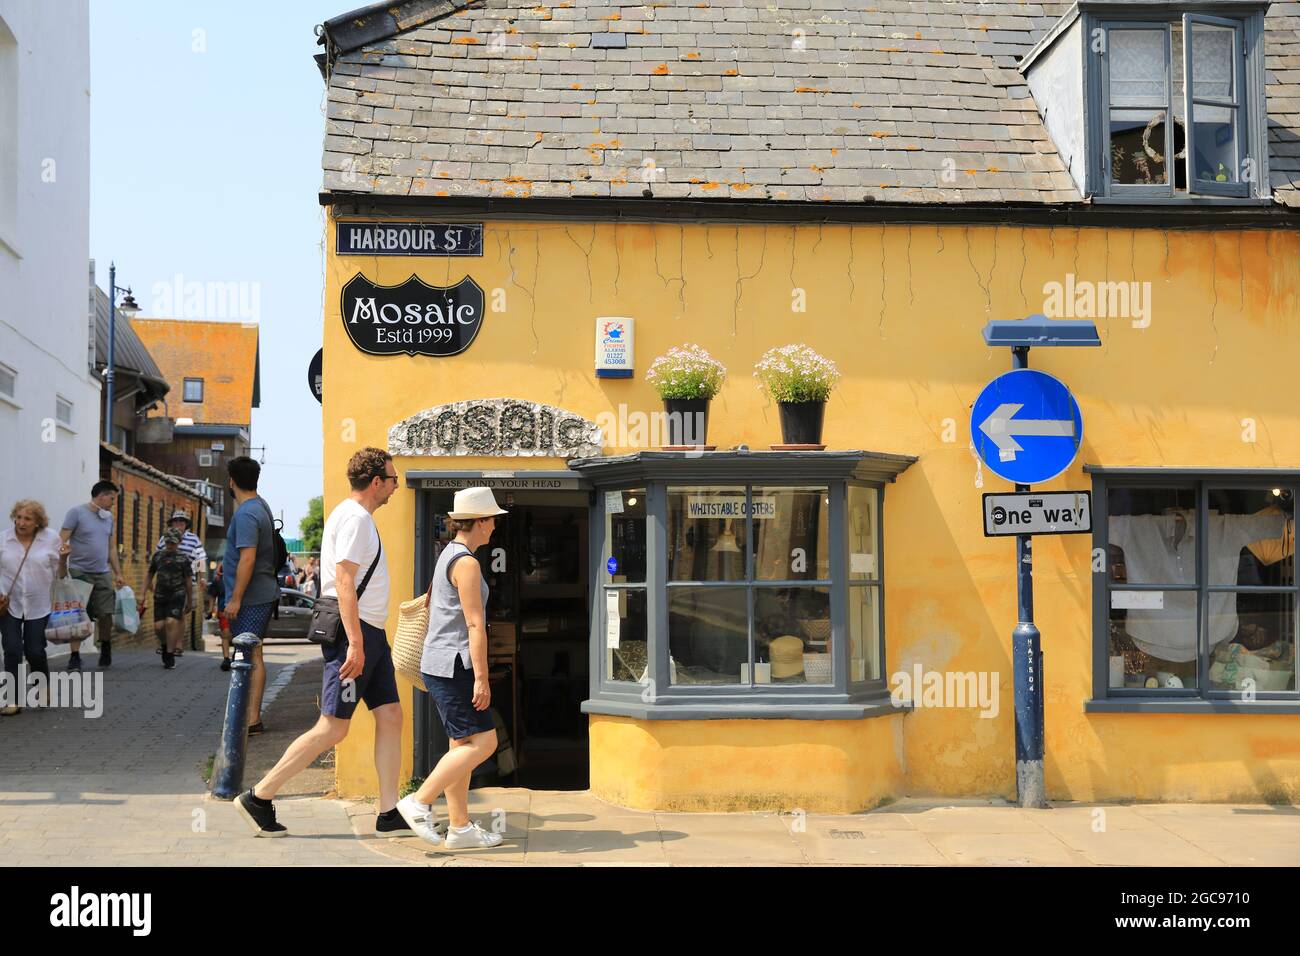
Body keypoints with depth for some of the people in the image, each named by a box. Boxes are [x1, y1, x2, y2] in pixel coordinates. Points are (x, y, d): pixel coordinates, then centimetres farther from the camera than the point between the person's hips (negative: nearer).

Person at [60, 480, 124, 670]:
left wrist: (118, 573, 17)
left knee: (106, 613, 1)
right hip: (80, 572, -5)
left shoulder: (108, 517, 15)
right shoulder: (77, 513, -4)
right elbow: (61, 542, -7)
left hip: (103, 573, 5)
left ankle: (105, 650, 20)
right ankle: (75, 655, 0)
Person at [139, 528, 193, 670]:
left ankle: (170, 657, -8)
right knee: (158, 626, -4)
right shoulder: (157, 556, 9)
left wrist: (190, 601, 9)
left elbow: (188, 581, 6)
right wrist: (145, 594, 12)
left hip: (177, 595, -3)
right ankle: (164, 645, 29)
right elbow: (149, 576, 17)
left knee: (171, 622, -17)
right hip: (160, 595, 3)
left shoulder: (183, 558, 1)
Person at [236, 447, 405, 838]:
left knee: (390, 717, 5)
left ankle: (389, 815, 7)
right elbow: (344, 582, -21)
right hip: (354, 633, -10)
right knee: (332, 728, -8)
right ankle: (258, 797, -1)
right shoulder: (355, 518, -12)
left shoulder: (356, 517, 20)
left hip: (370, 634, 10)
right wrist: (355, 643, -26)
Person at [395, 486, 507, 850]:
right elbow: (475, 625, -18)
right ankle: (419, 802, -7)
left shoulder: (447, 556, 15)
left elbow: (426, 604, 23)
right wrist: (481, 678, -19)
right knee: (482, 742, -9)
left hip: (439, 663, 10)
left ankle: (460, 828, 10)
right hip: (454, 665, -10)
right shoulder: (466, 563, -15)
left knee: (462, 745, 9)